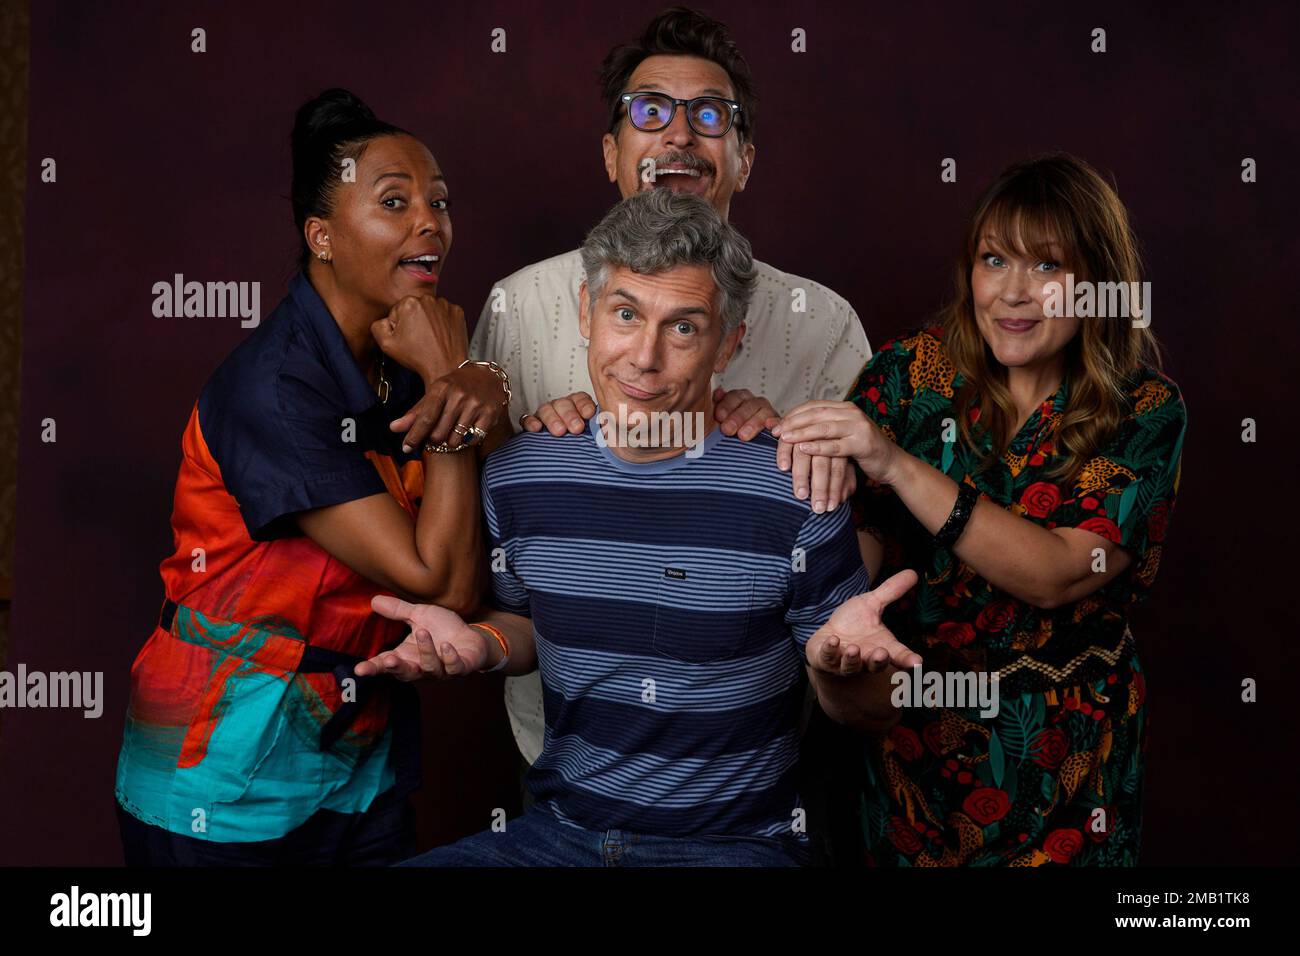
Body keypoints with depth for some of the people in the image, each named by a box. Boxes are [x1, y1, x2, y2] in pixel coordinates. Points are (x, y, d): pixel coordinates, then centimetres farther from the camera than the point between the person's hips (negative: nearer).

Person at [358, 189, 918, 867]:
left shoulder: (795, 494, -12)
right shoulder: (516, 475, 0)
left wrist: (836, 661, -24)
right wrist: (481, 644, -3)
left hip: (735, 841, -4)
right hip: (557, 829, 4)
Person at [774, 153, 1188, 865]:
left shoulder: (1145, 412, -11)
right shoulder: (911, 371, -7)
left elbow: (1055, 575, -24)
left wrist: (897, 464, -33)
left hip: (1060, 756, -1)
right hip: (904, 726, 1)